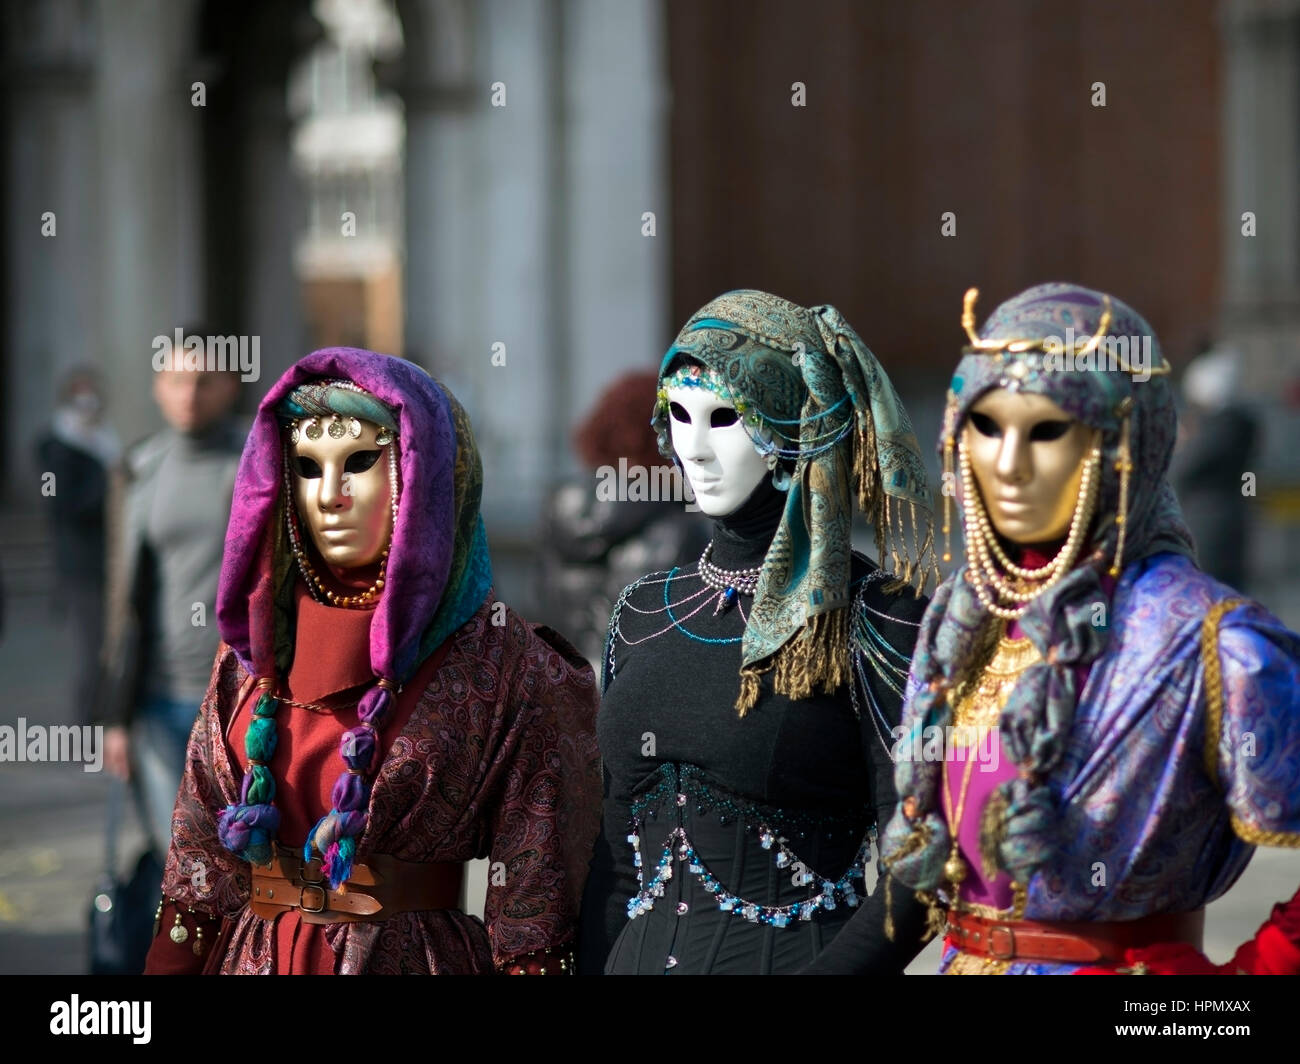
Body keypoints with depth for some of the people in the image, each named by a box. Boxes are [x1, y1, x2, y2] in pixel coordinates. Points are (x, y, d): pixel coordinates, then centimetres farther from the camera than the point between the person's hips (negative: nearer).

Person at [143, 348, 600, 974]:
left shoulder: (500, 666, -9)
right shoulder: (254, 647, 4)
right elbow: (198, 868, 6)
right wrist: (170, 965, 0)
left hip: (417, 956, -4)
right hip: (247, 957, 4)